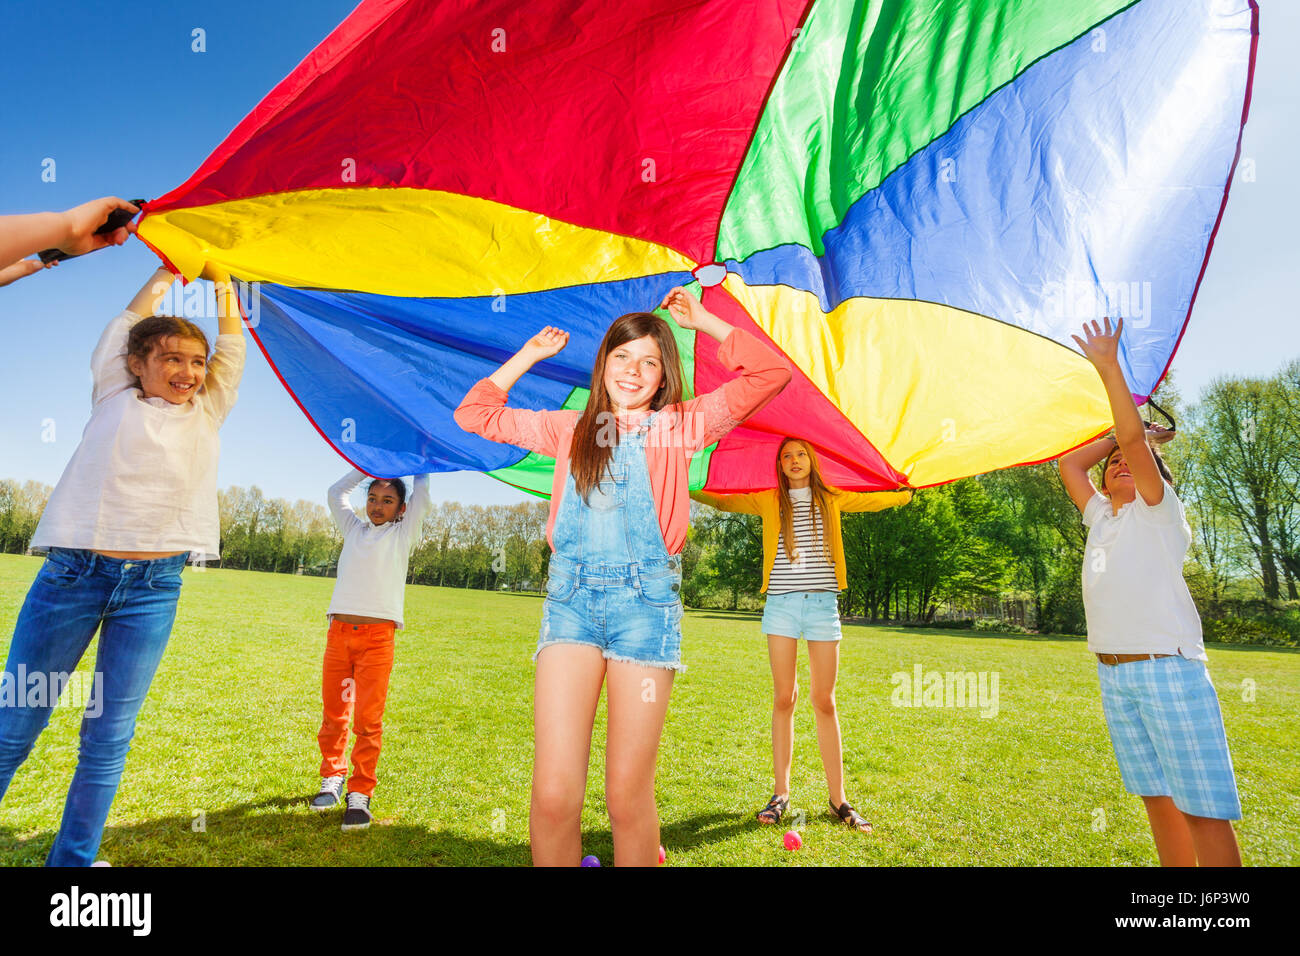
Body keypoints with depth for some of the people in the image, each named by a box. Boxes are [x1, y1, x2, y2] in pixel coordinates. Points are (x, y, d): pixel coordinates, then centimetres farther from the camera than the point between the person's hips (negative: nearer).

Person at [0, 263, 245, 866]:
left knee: (108, 740, 7)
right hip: (73, 573, -1)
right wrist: (168, 272, 25)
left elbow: (233, 347, 16)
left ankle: (72, 859, 20)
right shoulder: (115, 398, 9)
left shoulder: (206, 414, 13)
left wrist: (220, 279, 24)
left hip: (153, 590, 1)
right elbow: (128, 322, 14)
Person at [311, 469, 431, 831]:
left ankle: (360, 794, 2)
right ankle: (332, 778, 25)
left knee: (368, 719, -6)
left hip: (377, 637, -3)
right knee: (333, 714, 8)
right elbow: (336, 492, 29)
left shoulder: (403, 534, 12)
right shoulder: (353, 529, 21)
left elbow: (422, 495, 10)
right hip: (338, 633, 3)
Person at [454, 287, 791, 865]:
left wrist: (703, 321, 11)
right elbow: (474, 414, 23)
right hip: (571, 598, 2)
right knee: (553, 796, -6)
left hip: (647, 600, -1)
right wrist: (529, 355, 23)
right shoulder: (571, 429, 17)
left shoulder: (679, 427, 11)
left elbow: (771, 374, 7)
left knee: (629, 798, 2)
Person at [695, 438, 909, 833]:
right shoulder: (768, 501, 11)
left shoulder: (831, 499, 13)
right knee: (784, 698, 2)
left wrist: (909, 492, 23)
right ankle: (781, 794, 12)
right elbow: (725, 502, 14)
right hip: (781, 604, 0)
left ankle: (838, 799, 10)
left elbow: (875, 500, 24)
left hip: (822, 603, 0)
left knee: (824, 701, 2)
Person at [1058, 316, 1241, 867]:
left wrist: (1108, 368, -15)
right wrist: (1116, 435, 17)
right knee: (1159, 800, 11)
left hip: (1168, 670, -6)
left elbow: (1133, 439, -13)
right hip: (1113, 675, 6)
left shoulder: (1158, 510, 0)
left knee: (1204, 808, -4)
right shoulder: (1101, 516, 17)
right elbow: (1068, 464, 20)